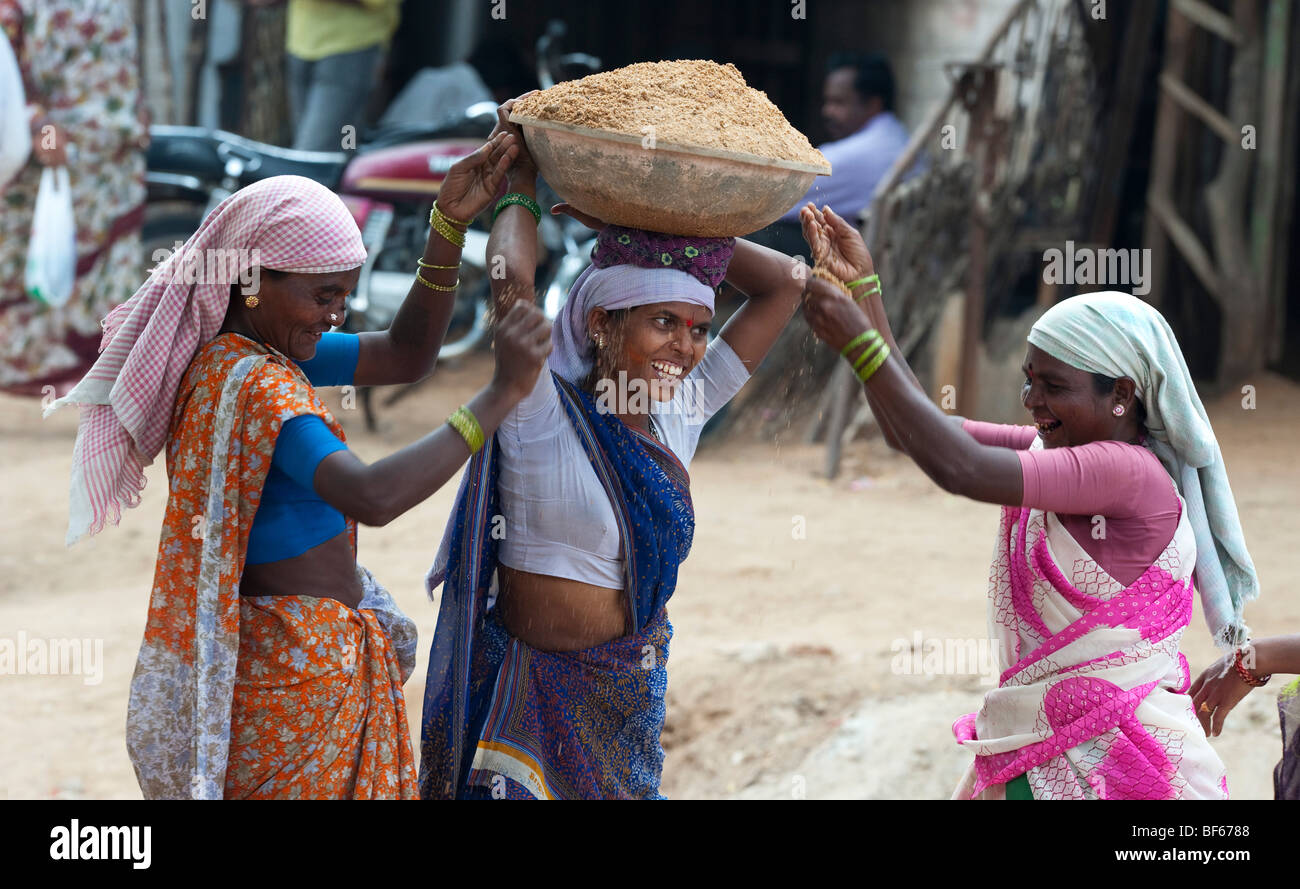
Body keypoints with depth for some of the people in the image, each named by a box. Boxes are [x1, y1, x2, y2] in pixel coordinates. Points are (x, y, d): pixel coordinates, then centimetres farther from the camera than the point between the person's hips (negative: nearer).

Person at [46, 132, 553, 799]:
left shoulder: (249, 352, 6)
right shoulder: (252, 385, -24)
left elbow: (405, 355, 9)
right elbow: (373, 497, -37)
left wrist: (451, 223, -3)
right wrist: (499, 396, -34)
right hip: (307, 665, -10)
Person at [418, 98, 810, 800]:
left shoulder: (680, 413, 3)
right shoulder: (545, 418, -15)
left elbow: (783, 284, 7)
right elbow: (512, 281, -31)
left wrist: (645, 221, 2)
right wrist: (520, 188, -11)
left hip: (632, 697, 6)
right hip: (537, 698, -6)